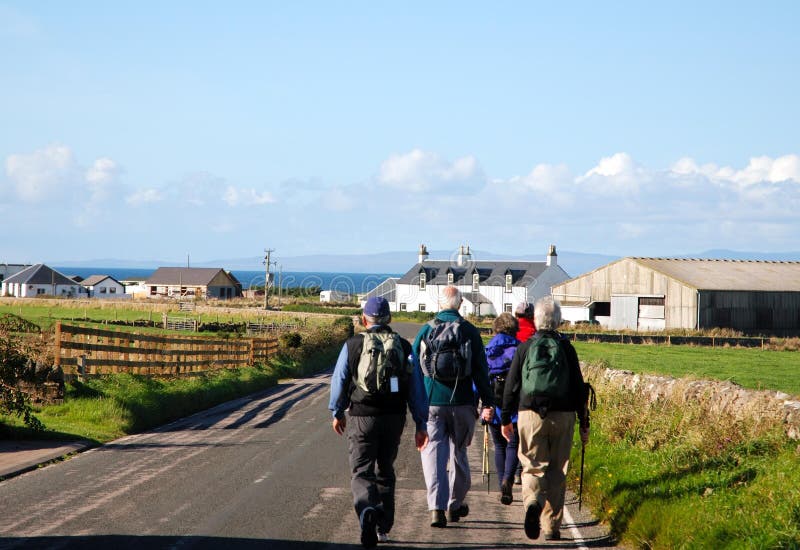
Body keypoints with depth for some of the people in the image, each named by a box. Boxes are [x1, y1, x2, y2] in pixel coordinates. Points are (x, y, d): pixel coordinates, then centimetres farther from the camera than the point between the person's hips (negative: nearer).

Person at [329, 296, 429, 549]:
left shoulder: (352, 345, -2)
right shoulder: (403, 347, 3)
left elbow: (339, 381, 4)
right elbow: (416, 388, 2)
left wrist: (337, 413, 19)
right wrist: (421, 424, 6)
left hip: (362, 417, -3)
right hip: (393, 418, 3)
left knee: (362, 472, -1)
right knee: (385, 471, 18)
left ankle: (367, 509, -30)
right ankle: (383, 527, 22)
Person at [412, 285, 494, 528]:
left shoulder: (426, 330, 1)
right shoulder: (470, 331, -1)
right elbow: (480, 370, -3)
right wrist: (488, 403, -1)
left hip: (431, 402, -1)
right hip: (461, 403, 1)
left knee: (433, 453, -1)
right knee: (458, 452, 16)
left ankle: (437, 508, -17)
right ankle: (455, 505, 26)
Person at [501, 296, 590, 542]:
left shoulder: (525, 347, 1)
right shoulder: (566, 347, 1)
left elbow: (511, 386, 4)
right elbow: (578, 388, 3)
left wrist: (505, 419, 14)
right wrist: (584, 423, 9)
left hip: (530, 414, 0)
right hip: (562, 416, 0)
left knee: (533, 467, 5)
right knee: (557, 472, 9)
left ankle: (532, 503, -25)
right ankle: (552, 527, 9)